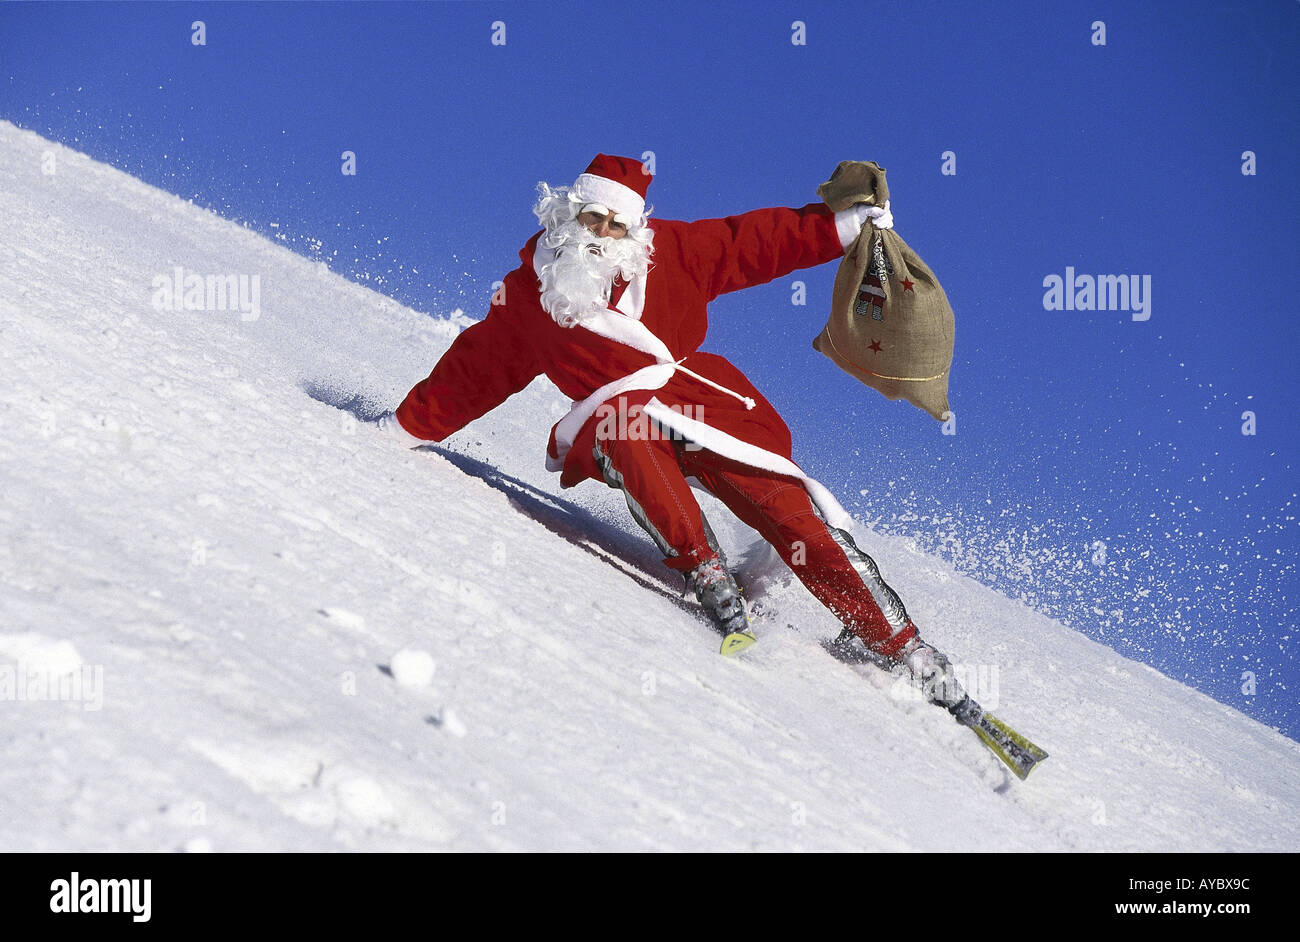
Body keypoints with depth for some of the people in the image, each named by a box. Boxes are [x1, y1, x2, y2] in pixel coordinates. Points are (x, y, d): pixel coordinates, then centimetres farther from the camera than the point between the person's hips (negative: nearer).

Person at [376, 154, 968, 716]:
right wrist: (401, 429, 11)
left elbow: (753, 242, 8)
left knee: (789, 512, -14)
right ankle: (704, 572, -30)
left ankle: (905, 649, -9)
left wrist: (848, 226, 2)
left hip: (707, 404, 1)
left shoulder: (670, 254, 5)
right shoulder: (526, 295, 5)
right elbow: (470, 374, 12)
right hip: (615, 417, 0)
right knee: (621, 424, -38)